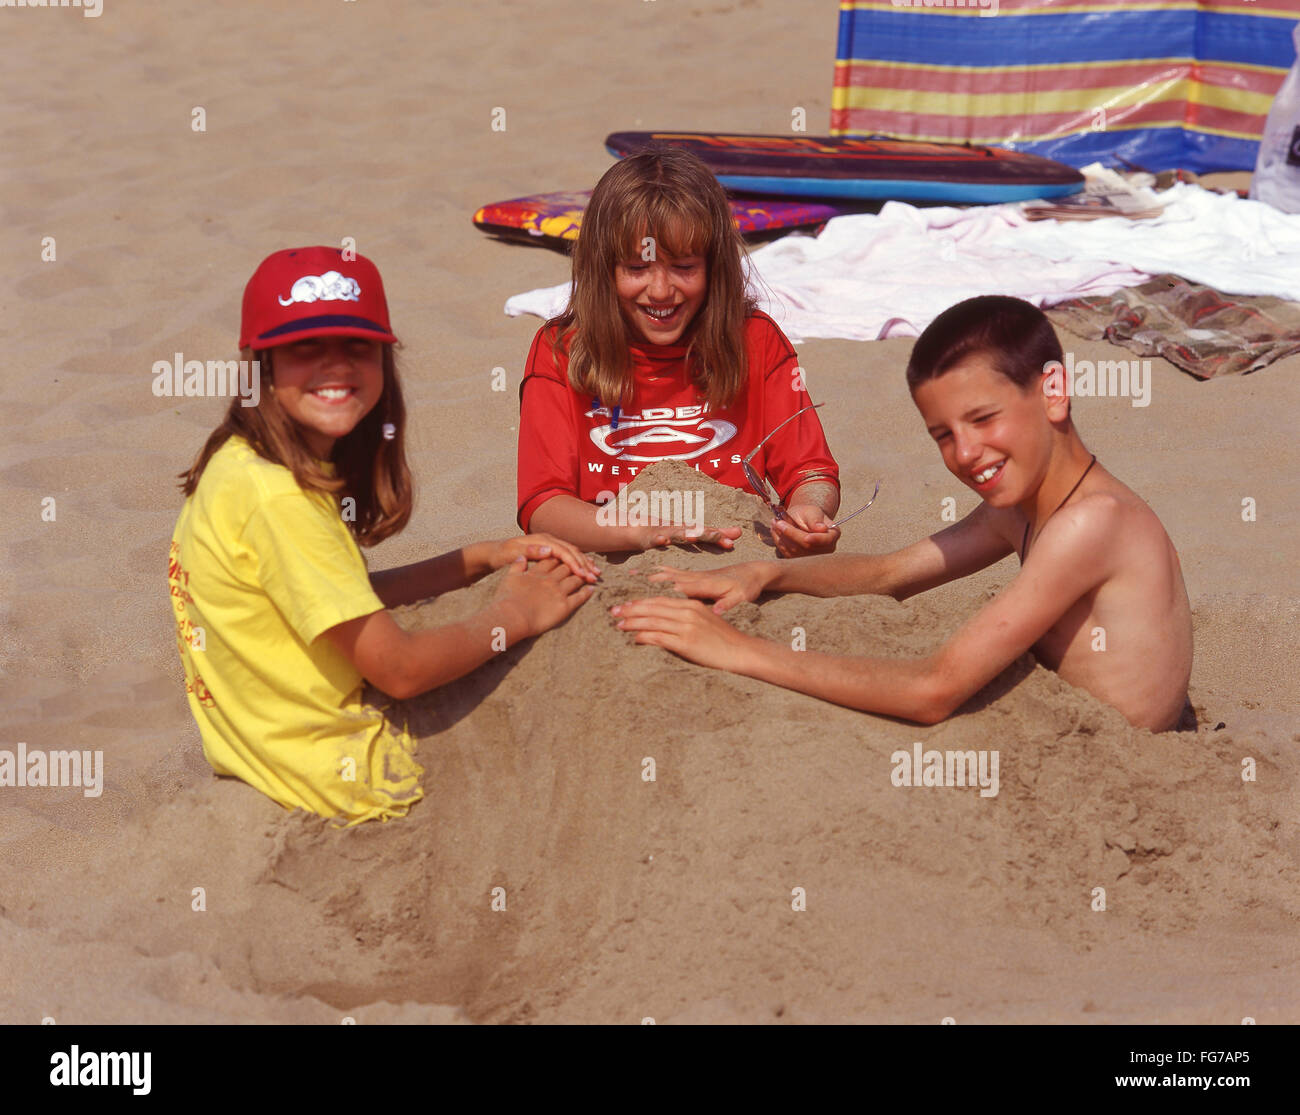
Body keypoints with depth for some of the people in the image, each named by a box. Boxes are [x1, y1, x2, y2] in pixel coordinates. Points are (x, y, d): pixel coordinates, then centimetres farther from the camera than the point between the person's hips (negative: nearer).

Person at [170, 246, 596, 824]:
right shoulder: (275, 498, -26)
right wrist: (513, 616, -9)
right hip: (343, 776, -9)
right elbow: (399, 669, -23)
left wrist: (482, 557, 4)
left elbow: (352, 597, 12)